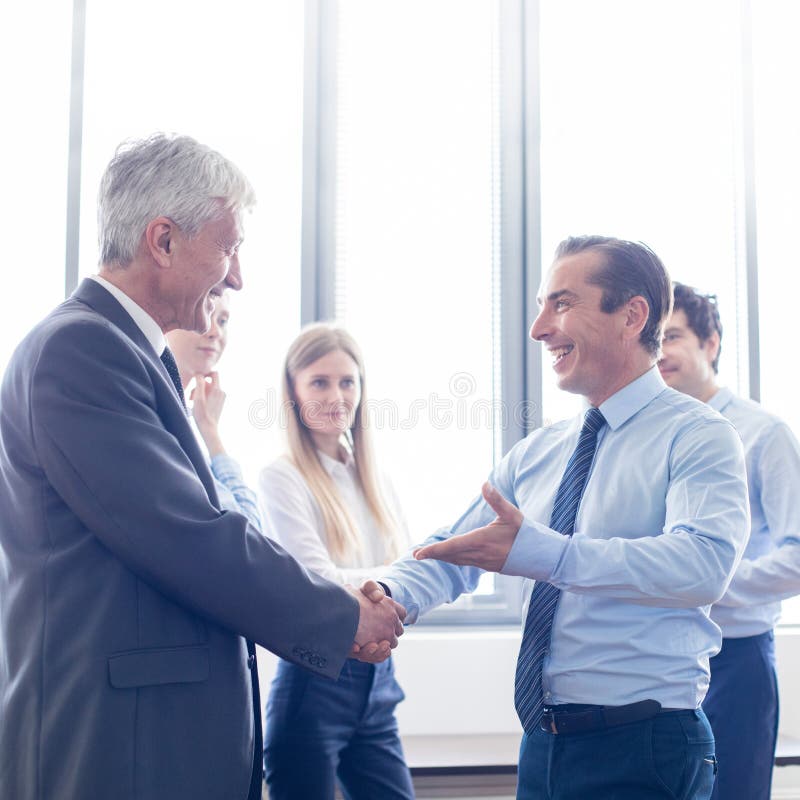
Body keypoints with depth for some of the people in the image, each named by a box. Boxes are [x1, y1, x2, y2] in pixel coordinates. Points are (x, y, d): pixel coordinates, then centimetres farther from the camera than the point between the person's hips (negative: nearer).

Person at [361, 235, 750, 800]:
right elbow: (454, 553, 8)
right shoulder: (536, 454, 10)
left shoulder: (697, 435, -10)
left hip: (644, 752, -6)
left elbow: (703, 566, -27)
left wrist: (537, 552, -34)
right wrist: (391, 596, -14)